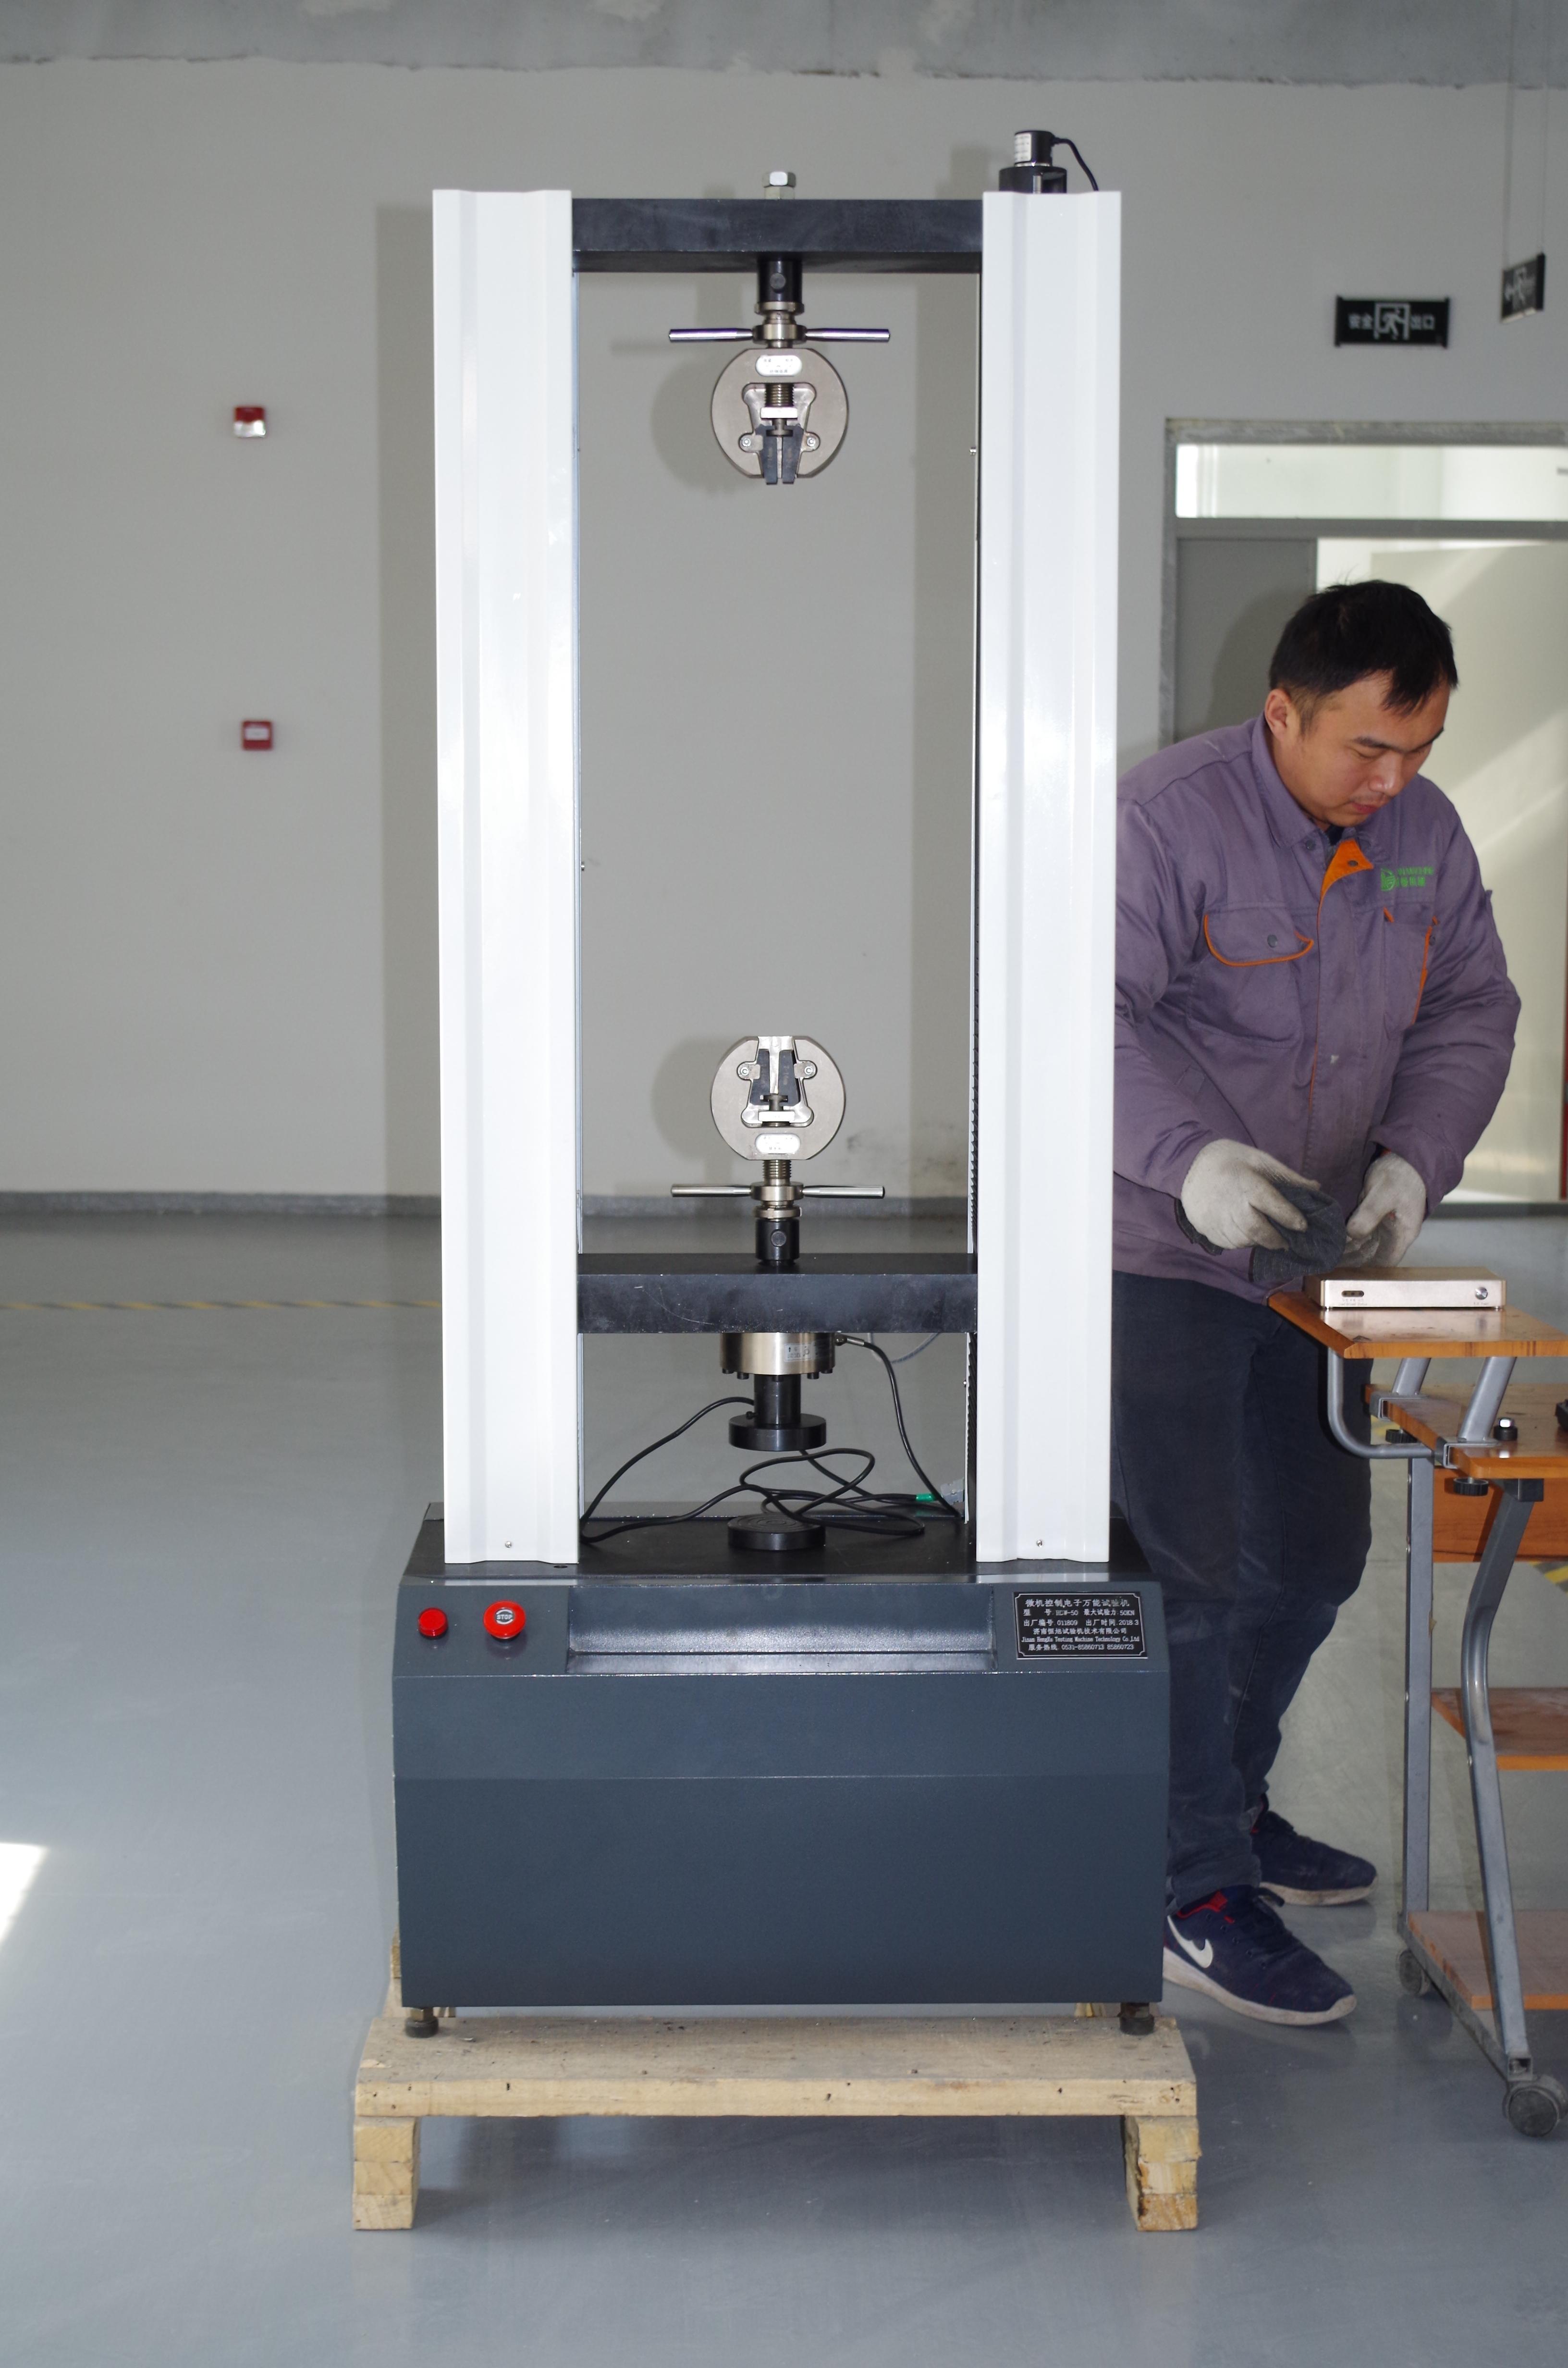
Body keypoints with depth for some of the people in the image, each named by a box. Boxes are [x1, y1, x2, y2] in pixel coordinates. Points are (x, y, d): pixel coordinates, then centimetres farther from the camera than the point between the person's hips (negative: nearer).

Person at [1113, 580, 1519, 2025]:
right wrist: (1191, 1154, -36)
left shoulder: (1427, 834, 4)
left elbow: (1471, 1014, 8)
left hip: (1310, 1256, 8)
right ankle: (1197, 1898, 2)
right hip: (1160, 1256, -7)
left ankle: (1226, 1804, 37)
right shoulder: (1171, 817, -18)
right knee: (1188, 1569, -7)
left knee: (1316, 1550, 17)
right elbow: (1095, 1010, -23)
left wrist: (1414, 1159, -8)